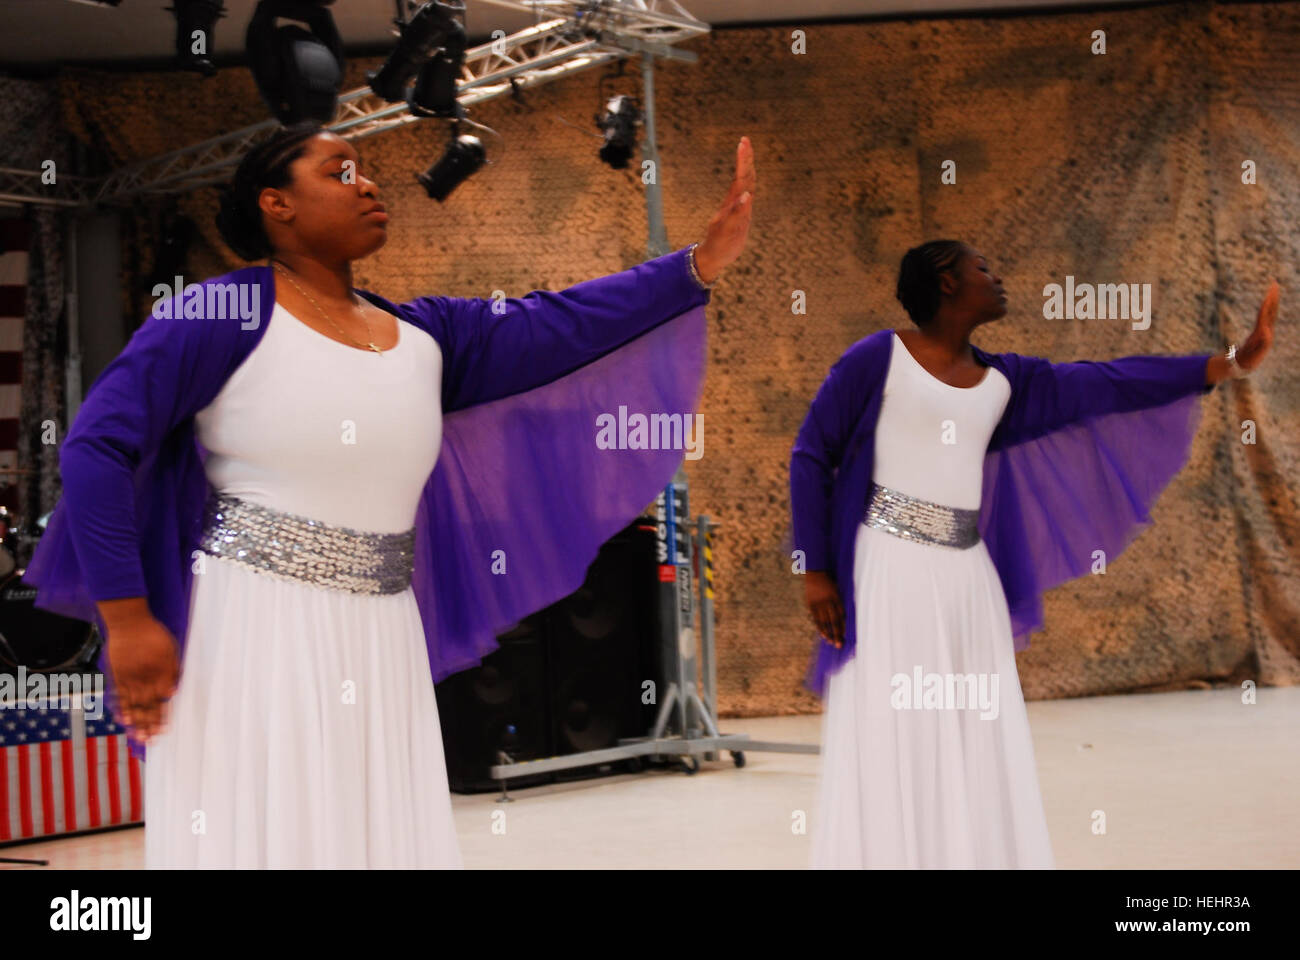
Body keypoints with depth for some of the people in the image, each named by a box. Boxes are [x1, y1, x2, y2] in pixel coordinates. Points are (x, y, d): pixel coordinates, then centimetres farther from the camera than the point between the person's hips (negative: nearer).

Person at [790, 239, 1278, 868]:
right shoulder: (878, 358, -3)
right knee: (889, 744, -5)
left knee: (979, 749, 6)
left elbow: (1109, 383, 11)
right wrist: (815, 572, -7)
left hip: (969, 578, 6)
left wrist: (1231, 362, 7)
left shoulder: (1003, 380, 14)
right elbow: (811, 455, -2)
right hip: (890, 569, -6)